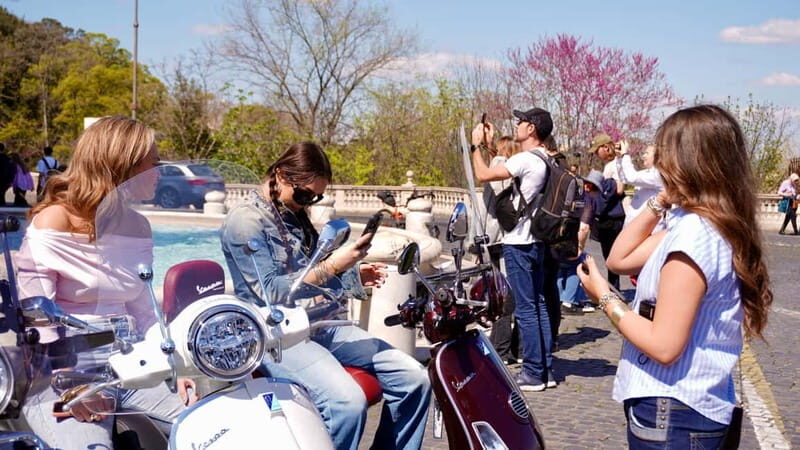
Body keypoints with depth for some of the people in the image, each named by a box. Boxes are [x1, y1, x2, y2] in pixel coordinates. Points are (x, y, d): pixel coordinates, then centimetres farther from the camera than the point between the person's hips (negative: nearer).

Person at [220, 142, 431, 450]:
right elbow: (271, 292, -16)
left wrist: (353, 274, 7)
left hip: (321, 323, 8)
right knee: (347, 401, -32)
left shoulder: (294, 215, 15)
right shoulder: (244, 221, -9)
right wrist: (331, 267, -22)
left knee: (413, 379, -4)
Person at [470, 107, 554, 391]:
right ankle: (546, 370, 17)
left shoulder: (525, 160, -17)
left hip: (519, 244, -9)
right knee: (539, 305, 12)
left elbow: (483, 175, -17)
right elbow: (502, 169, 24)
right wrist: (490, 144, 25)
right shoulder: (543, 160, 12)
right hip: (536, 242, 9)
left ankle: (532, 373, 0)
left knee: (526, 309, -4)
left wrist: (476, 146, -3)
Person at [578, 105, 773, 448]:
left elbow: (664, 346, -24)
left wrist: (605, 298, -11)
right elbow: (620, 259, 14)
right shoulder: (696, 224, 5)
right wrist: (659, 203, 6)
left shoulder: (693, 233, -23)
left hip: (671, 417, -9)